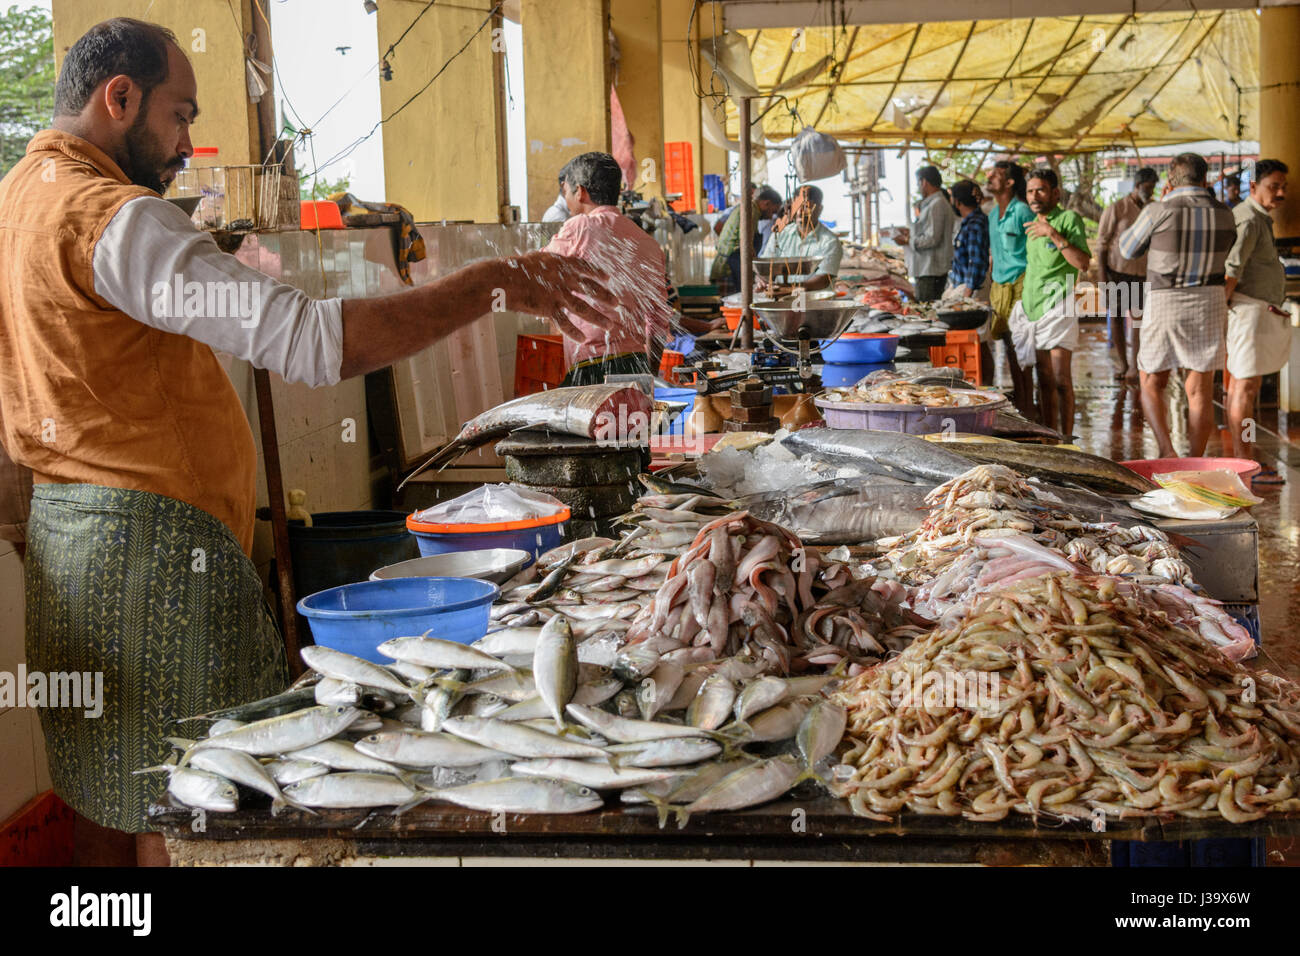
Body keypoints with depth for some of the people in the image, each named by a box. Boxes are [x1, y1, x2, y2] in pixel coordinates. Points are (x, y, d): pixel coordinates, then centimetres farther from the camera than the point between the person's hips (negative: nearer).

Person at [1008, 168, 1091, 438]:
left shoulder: (1069, 219, -5)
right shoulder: (1032, 224, 17)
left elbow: (1083, 262, -17)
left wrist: (1054, 234, -22)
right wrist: (1025, 299, 19)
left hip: (1057, 306, -7)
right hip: (1032, 308, 7)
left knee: (1060, 378, -8)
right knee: (1044, 380, 8)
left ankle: (1066, 439, -3)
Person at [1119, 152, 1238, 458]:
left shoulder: (1158, 211, -10)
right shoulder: (1223, 214, 2)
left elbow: (1128, 248, 5)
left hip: (1165, 305, -3)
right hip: (1209, 305, 3)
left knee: (1151, 383, 11)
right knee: (1200, 390, 6)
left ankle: (1166, 452, -6)